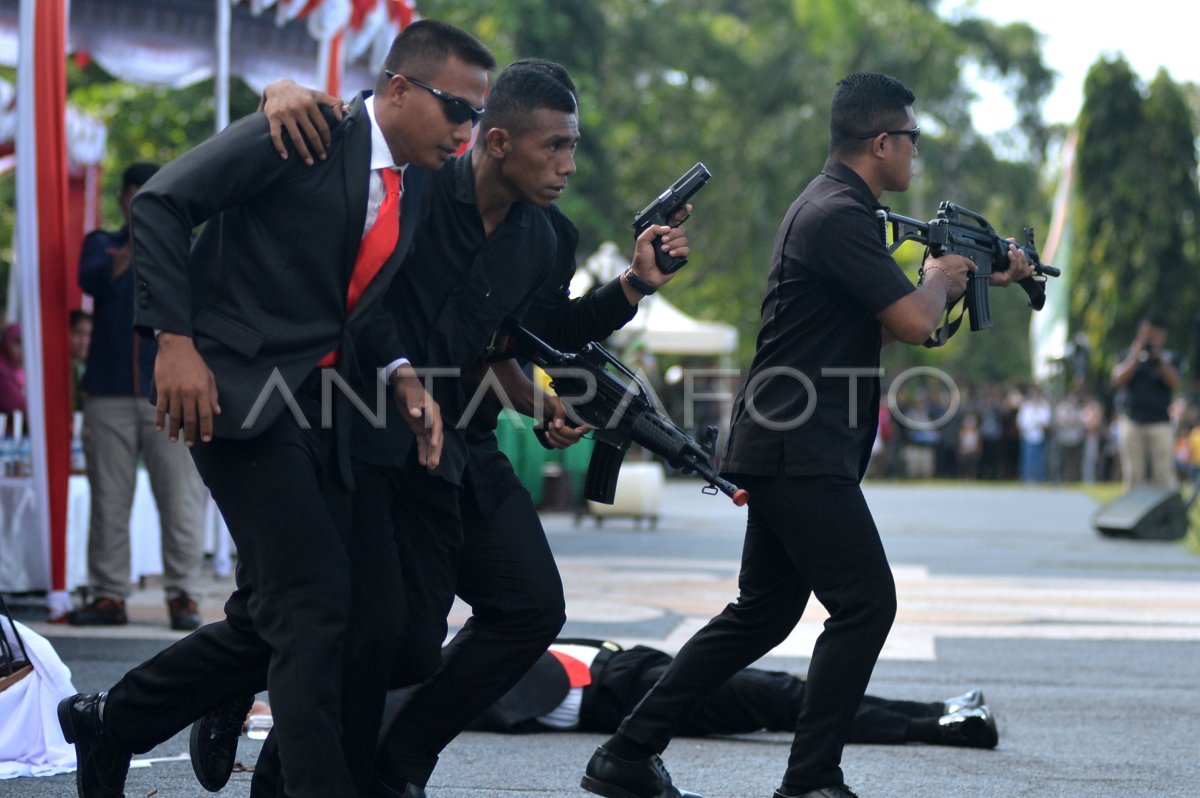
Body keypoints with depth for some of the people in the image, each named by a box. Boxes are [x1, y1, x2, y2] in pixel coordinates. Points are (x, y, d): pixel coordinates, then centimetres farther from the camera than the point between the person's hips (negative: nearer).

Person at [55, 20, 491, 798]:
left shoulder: (416, 186, 14)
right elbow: (161, 202, -12)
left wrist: (402, 374, 3)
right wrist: (175, 341, -18)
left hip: (320, 411, 8)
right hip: (239, 393, -8)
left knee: (270, 622, 8)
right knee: (313, 604, -16)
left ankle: (111, 723, 27)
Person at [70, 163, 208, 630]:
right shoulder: (102, 244, 14)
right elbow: (91, 280, -8)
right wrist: (133, 250, -27)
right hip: (108, 394, 1)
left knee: (181, 499, -6)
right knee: (109, 500, 2)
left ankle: (183, 596, -3)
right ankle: (108, 595, 7)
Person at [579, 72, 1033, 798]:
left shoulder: (836, 208, 18)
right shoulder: (840, 216, -16)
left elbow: (883, 314, 27)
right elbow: (912, 321, -20)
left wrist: (982, 279, 23)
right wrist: (940, 279, 1)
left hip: (785, 452, 11)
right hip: (801, 454, -11)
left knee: (763, 614, 13)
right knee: (865, 604, -9)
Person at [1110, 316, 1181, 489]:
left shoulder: (1170, 358, 12)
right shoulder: (1128, 355, 13)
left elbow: (1175, 383, -4)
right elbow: (1118, 380, -2)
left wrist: (1159, 358, -10)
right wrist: (1136, 357, -6)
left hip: (1160, 421, -1)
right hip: (1131, 421, 1)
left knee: (1163, 472, -9)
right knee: (1133, 474, -1)